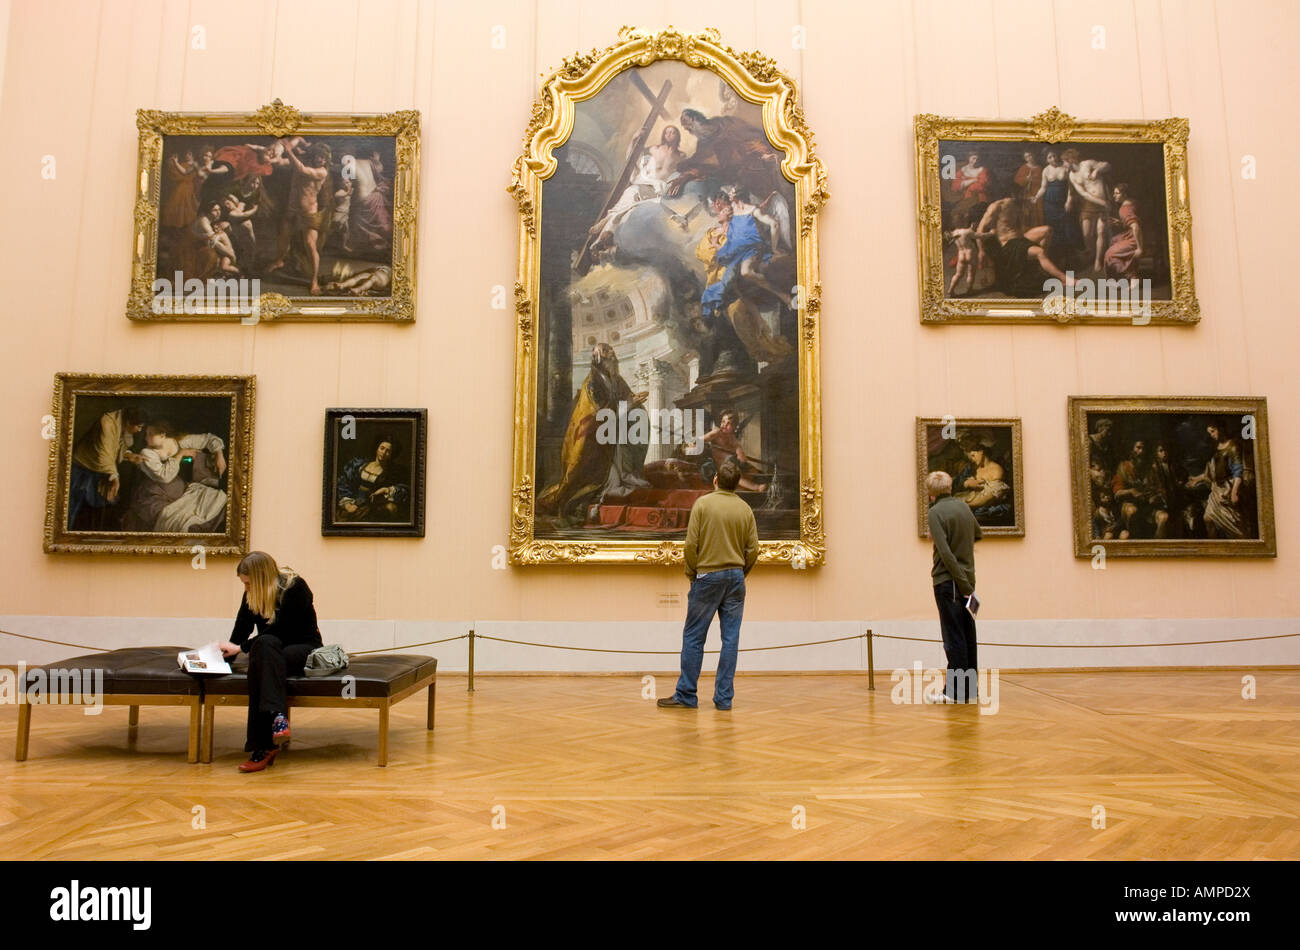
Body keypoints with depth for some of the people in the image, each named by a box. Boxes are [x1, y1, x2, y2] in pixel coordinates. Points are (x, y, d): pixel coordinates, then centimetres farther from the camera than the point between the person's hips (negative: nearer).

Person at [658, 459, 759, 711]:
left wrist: (691, 573, 5)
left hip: (708, 576, -3)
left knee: (693, 636, 4)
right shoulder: (746, 509, 5)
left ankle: (686, 695, 8)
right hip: (736, 577, 3)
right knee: (731, 639, 5)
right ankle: (724, 698, 8)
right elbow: (753, 550, 4)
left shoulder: (703, 503, -5)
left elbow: (691, 544, -9)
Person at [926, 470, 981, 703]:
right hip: (967, 578, 6)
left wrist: (963, 584, -16)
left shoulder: (936, 512, -11)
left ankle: (956, 691, -1)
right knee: (968, 636, 11)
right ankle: (971, 690, 16)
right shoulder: (963, 506, 8)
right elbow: (978, 534, 27)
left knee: (954, 638, -4)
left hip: (948, 581, -6)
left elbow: (945, 552, -19)